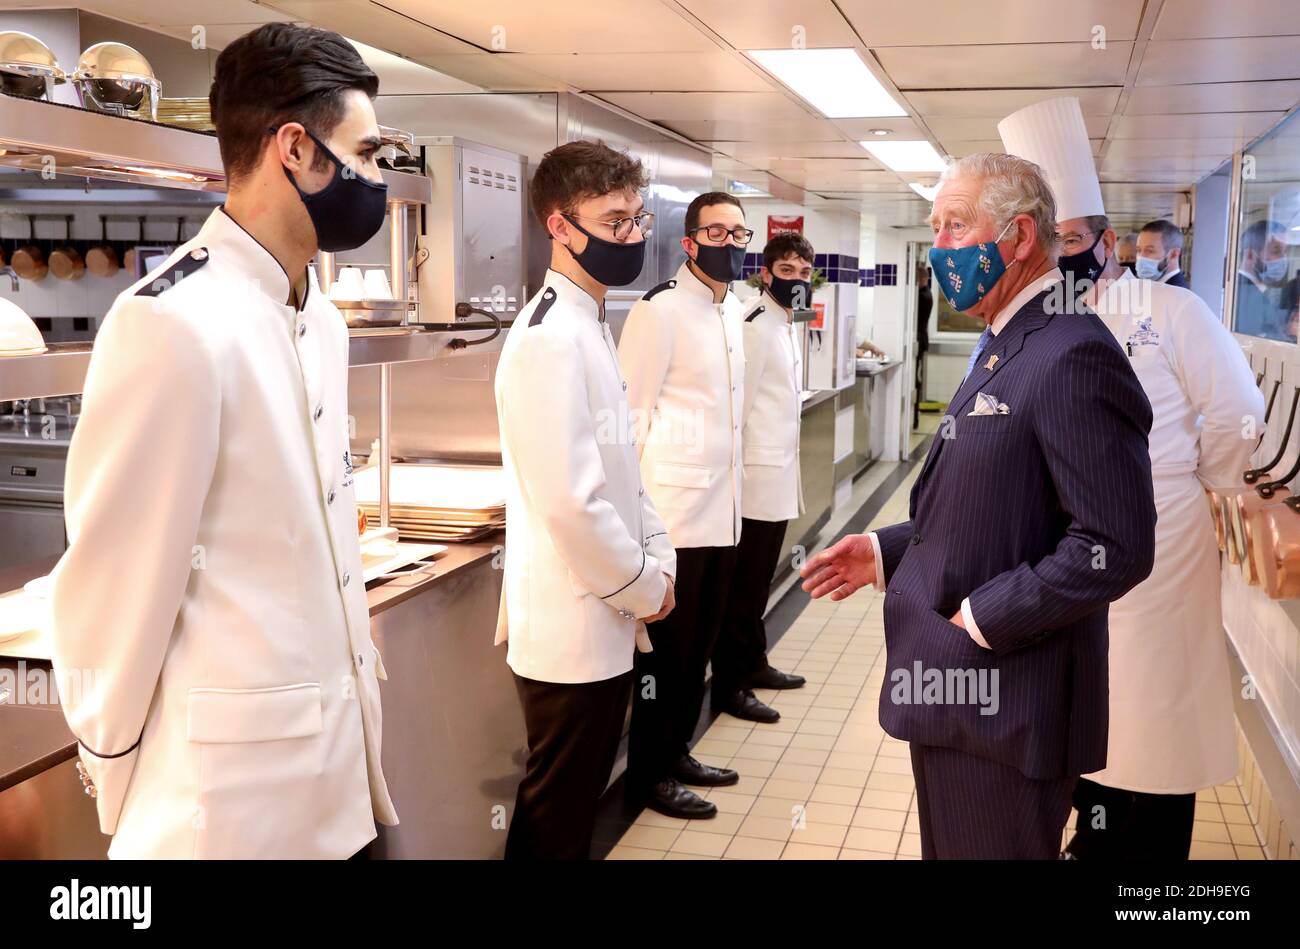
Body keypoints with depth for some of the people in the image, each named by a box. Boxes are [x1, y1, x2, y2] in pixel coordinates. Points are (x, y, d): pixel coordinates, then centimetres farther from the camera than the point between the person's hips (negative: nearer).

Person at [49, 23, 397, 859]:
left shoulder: (323, 322, 8)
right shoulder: (174, 323, -20)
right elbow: (116, 584, -15)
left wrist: (354, 667, 11)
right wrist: (118, 778, -5)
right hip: (233, 783, -7)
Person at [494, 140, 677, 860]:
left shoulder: (589, 326, 12)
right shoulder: (552, 338, -21)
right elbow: (569, 500, -25)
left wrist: (658, 561, 7)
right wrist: (643, 588, -12)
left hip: (603, 622, 9)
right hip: (572, 629, -9)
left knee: (579, 796, 21)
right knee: (556, 817, 7)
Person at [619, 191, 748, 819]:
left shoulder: (733, 308, 12)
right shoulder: (660, 310, -11)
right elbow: (630, 414, -13)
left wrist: (733, 489, 14)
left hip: (723, 508, 8)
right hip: (675, 510, -8)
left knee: (699, 643, 14)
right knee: (666, 644, 2)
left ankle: (676, 752, 29)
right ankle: (649, 773, 16)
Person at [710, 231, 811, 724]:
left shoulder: (786, 325, 14)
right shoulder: (754, 325, -15)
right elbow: (736, 404, -18)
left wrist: (786, 467, 20)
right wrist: (737, 473, -16)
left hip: (780, 475, 9)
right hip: (757, 478, -9)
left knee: (758, 582, 17)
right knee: (742, 587, -2)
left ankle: (753, 664, 29)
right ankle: (729, 687, 7)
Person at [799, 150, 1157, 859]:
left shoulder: (1074, 355, -19)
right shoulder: (1002, 349, 14)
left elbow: (1115, 546, -23)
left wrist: (981, 618, -18)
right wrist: (887, 553, 8)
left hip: (1004, 711, -9)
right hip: (955, 692, 9)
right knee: (947, 848, 21)